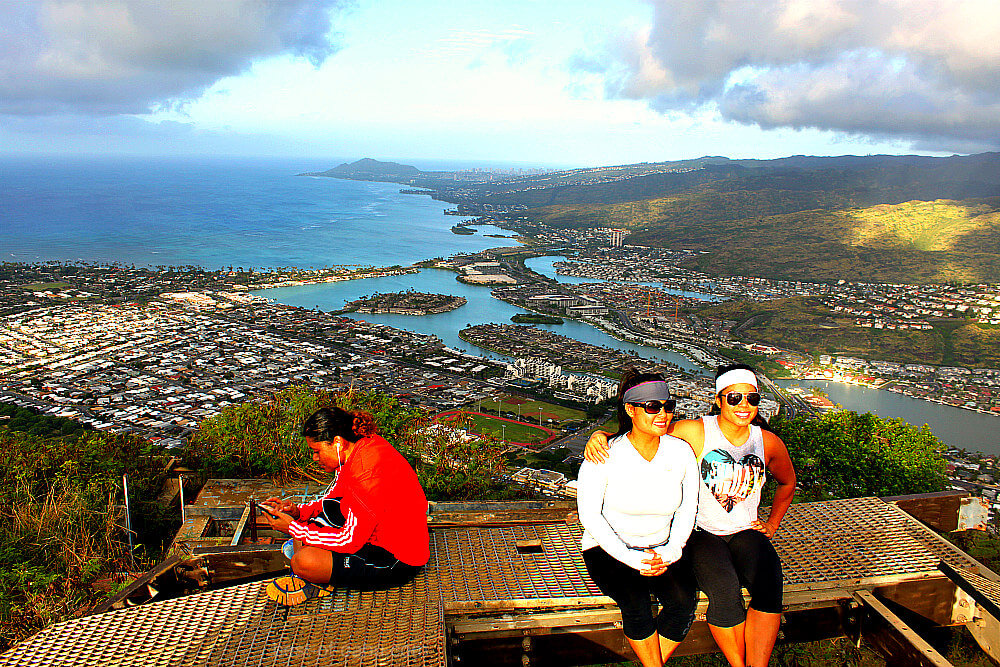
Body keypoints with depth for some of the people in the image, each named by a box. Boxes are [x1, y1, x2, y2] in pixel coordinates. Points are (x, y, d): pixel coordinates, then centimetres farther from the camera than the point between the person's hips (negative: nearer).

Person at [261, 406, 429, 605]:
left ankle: (315, 582, 6)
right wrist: (298, 511, -2)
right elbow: (335, 496, 15)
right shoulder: (357, 450, 0)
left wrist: (293, 528, -16)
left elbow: (349, 541, -24)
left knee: (303, 562, -25)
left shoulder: (367, 472, -29)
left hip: (398, 562, -10)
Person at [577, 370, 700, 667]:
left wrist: (670, 552, -9)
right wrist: (631, 558, -19)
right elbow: (589, 515, -12)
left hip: (661, 550, 3)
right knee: (635, 600, -28)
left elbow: (687, 510, 7)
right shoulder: (605, 456, -15)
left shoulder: (681, 452, -4)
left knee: (684, 599, -22)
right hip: (609, 549, -3)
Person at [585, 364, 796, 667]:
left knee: (769, 585, -28)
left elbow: (787, 482, 25)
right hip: (701, 533, -3)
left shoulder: (768, 442, 4)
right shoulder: (695, 432, -9)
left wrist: (772, 523, 16)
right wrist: (601, 434, -26)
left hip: (746, 532, 3)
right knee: (724, 590, -31)